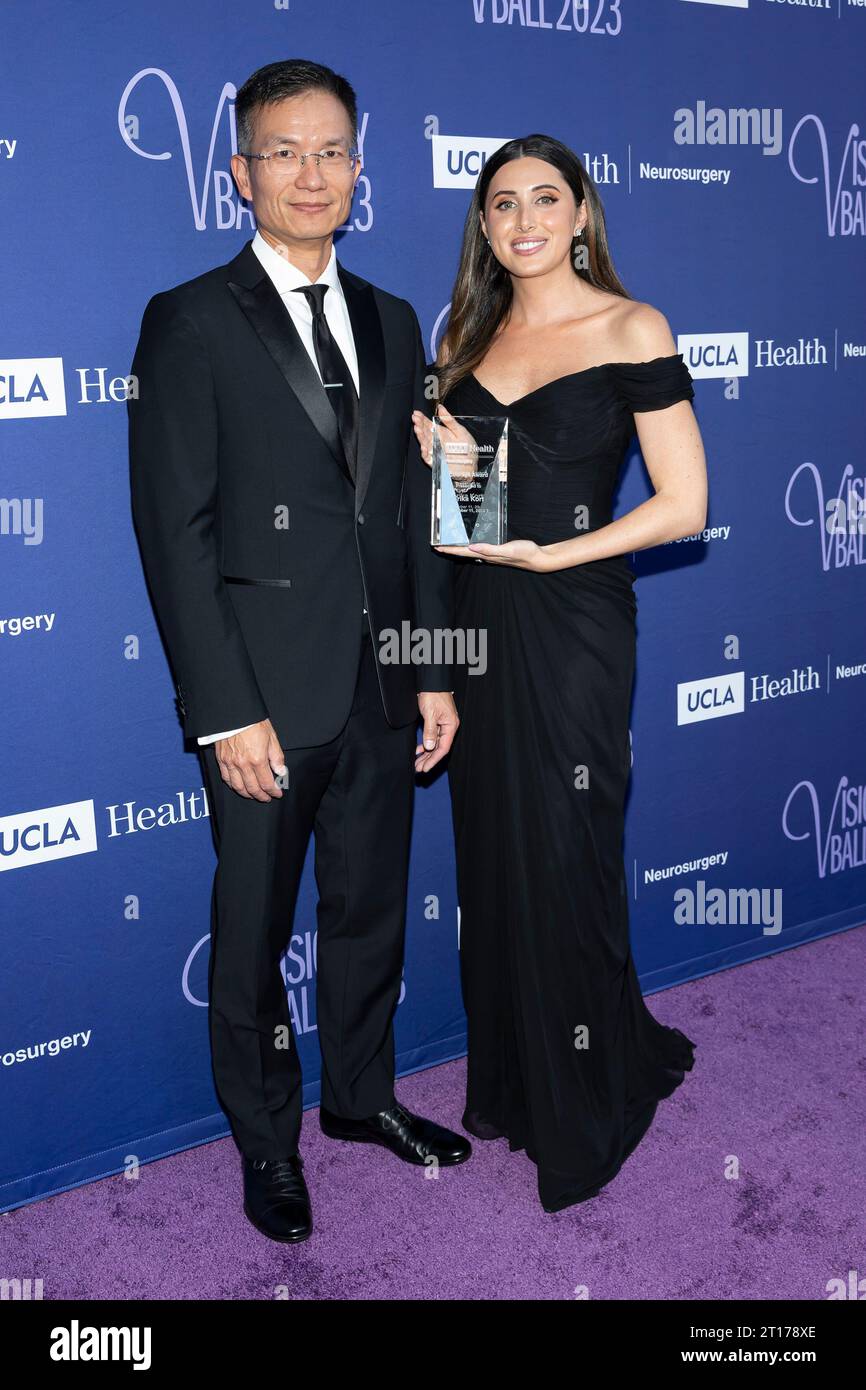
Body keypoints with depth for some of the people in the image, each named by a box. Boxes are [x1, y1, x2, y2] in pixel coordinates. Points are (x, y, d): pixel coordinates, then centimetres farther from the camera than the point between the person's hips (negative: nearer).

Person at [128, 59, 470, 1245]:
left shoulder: (393, 324, 11)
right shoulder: (191, 323, -6)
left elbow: (416, 512, 11)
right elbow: (175, 532, -11)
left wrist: (436, 671, 7)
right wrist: (228, 711, -15)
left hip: (382, 690, 5)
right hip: (269, 695, -5)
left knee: (372, 912, 18)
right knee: (254, 936, 11)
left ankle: (361, 1095, 40)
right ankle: (267, 1141, 31)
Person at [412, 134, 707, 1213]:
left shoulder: (632, 330, -6)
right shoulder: (468, 335, 11)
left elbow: (684, 505, -10)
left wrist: (543, 554, -15)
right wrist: (447, 462, -3)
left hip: (572, 622, -5)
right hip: (478, 618, 6)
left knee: (564, 863, 2)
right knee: (491, 855, 12)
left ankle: (586, 1117, 24)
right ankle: (511, 1081, 32)